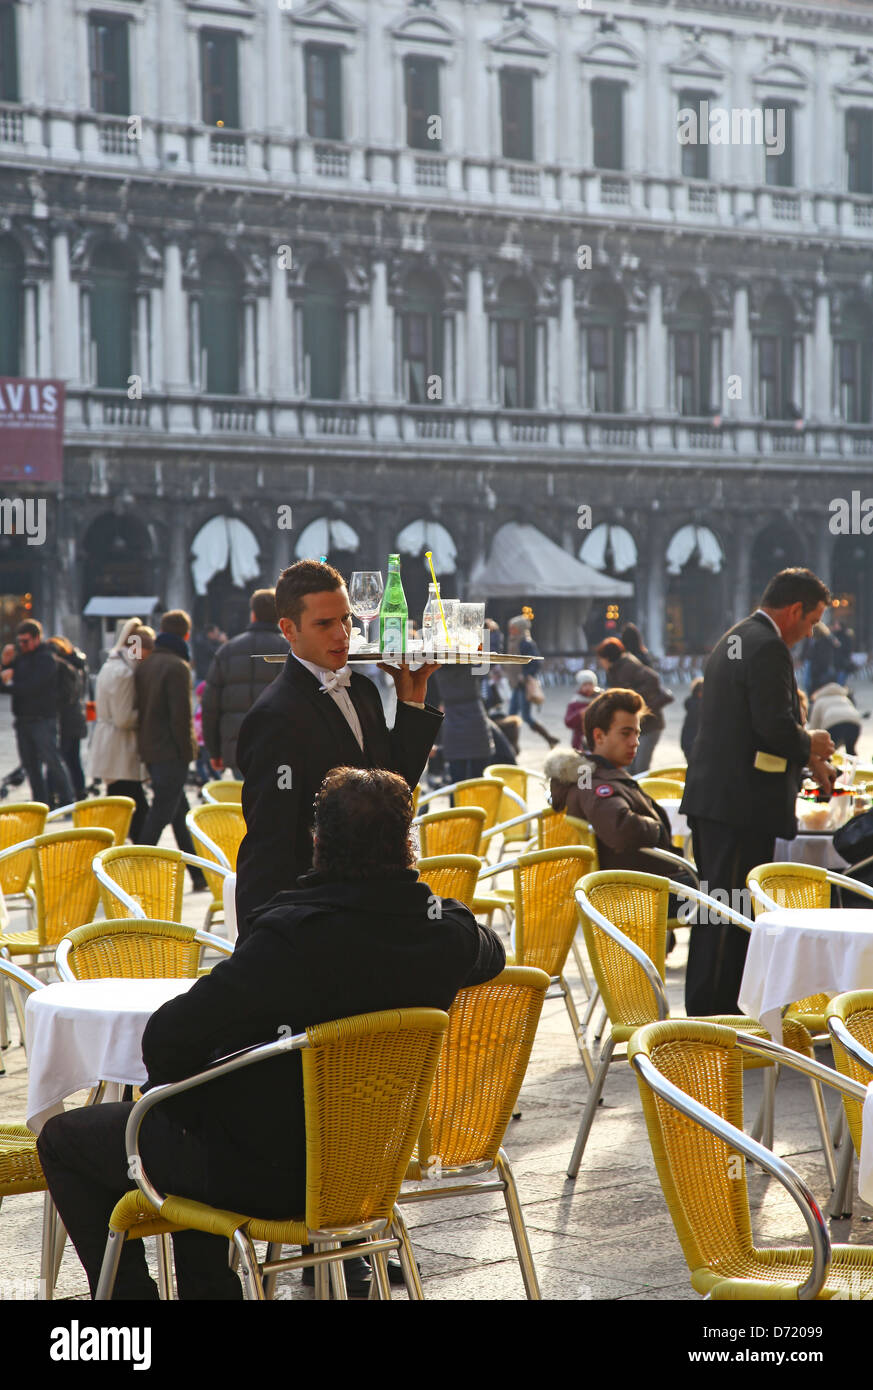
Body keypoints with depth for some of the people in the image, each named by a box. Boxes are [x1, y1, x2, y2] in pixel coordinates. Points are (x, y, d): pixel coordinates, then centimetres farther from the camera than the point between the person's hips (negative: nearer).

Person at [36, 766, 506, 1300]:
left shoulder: (297, 936, -30)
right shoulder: (447, 931, -12)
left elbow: (168, 1039, -28)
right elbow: (492, 953, 15)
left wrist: (176, 1086, -6)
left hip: (261, 1175, -7)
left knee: (63, 1139, 13)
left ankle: (129, 1291, 14)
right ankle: (207, 1286, 36)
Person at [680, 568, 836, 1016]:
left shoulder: (734, 640, 18)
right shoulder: (768, 647, -14)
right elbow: (776, 726, -21)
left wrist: (807, 759, 26)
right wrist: (810, 744, -2)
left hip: (711, 795, 10)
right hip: (742, 800, -10)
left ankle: (705, 1008, 21)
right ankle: (714, 1012, -5)